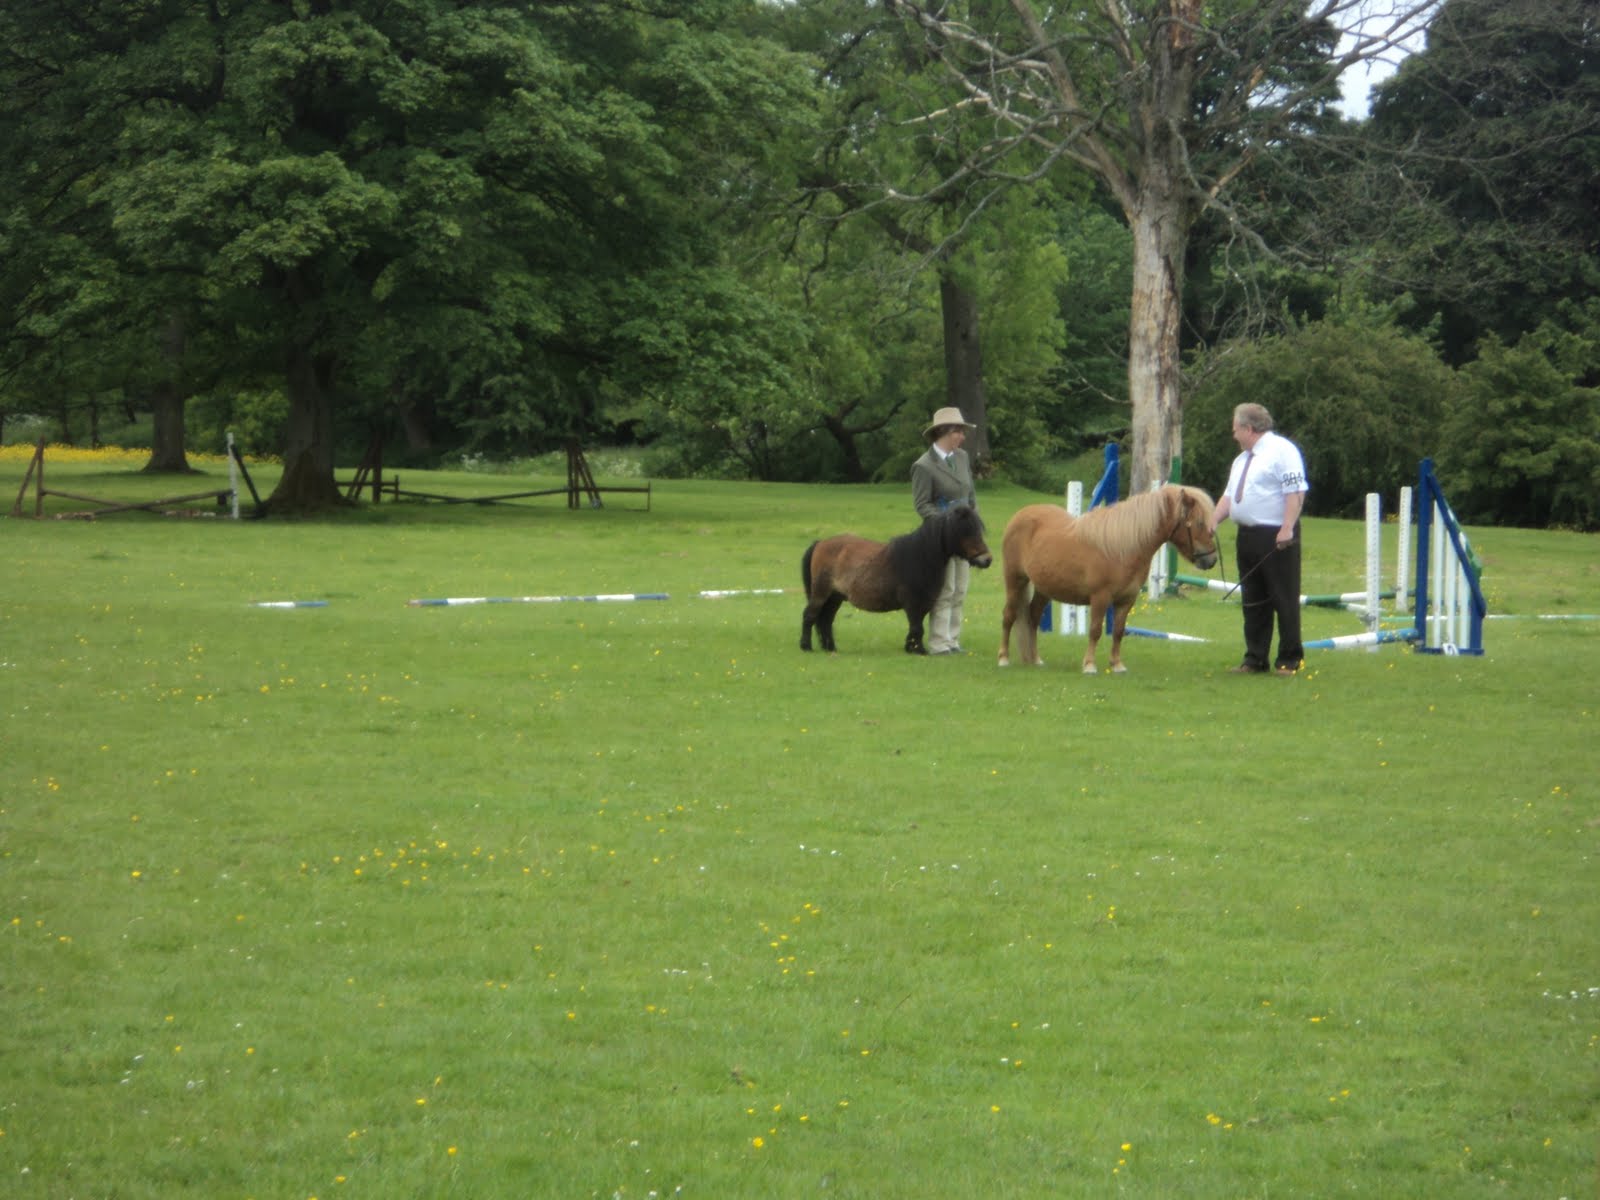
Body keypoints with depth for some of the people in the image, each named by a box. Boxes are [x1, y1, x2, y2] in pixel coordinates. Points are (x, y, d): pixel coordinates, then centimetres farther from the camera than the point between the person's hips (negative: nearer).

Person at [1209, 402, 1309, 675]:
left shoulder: (1281, 450, -9)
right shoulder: (1241, 460, 20)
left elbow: (1295, 493, -16)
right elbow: (1229, 496, 20)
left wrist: (1287, 529, -23)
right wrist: (1214, 521, 3)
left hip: (1277, 537, -9)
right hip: (1247, 537, 9)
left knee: (1284, 600, -3)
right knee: (1253, 601, 11)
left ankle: (1289, 661, 3)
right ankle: (1255, 660, 16)